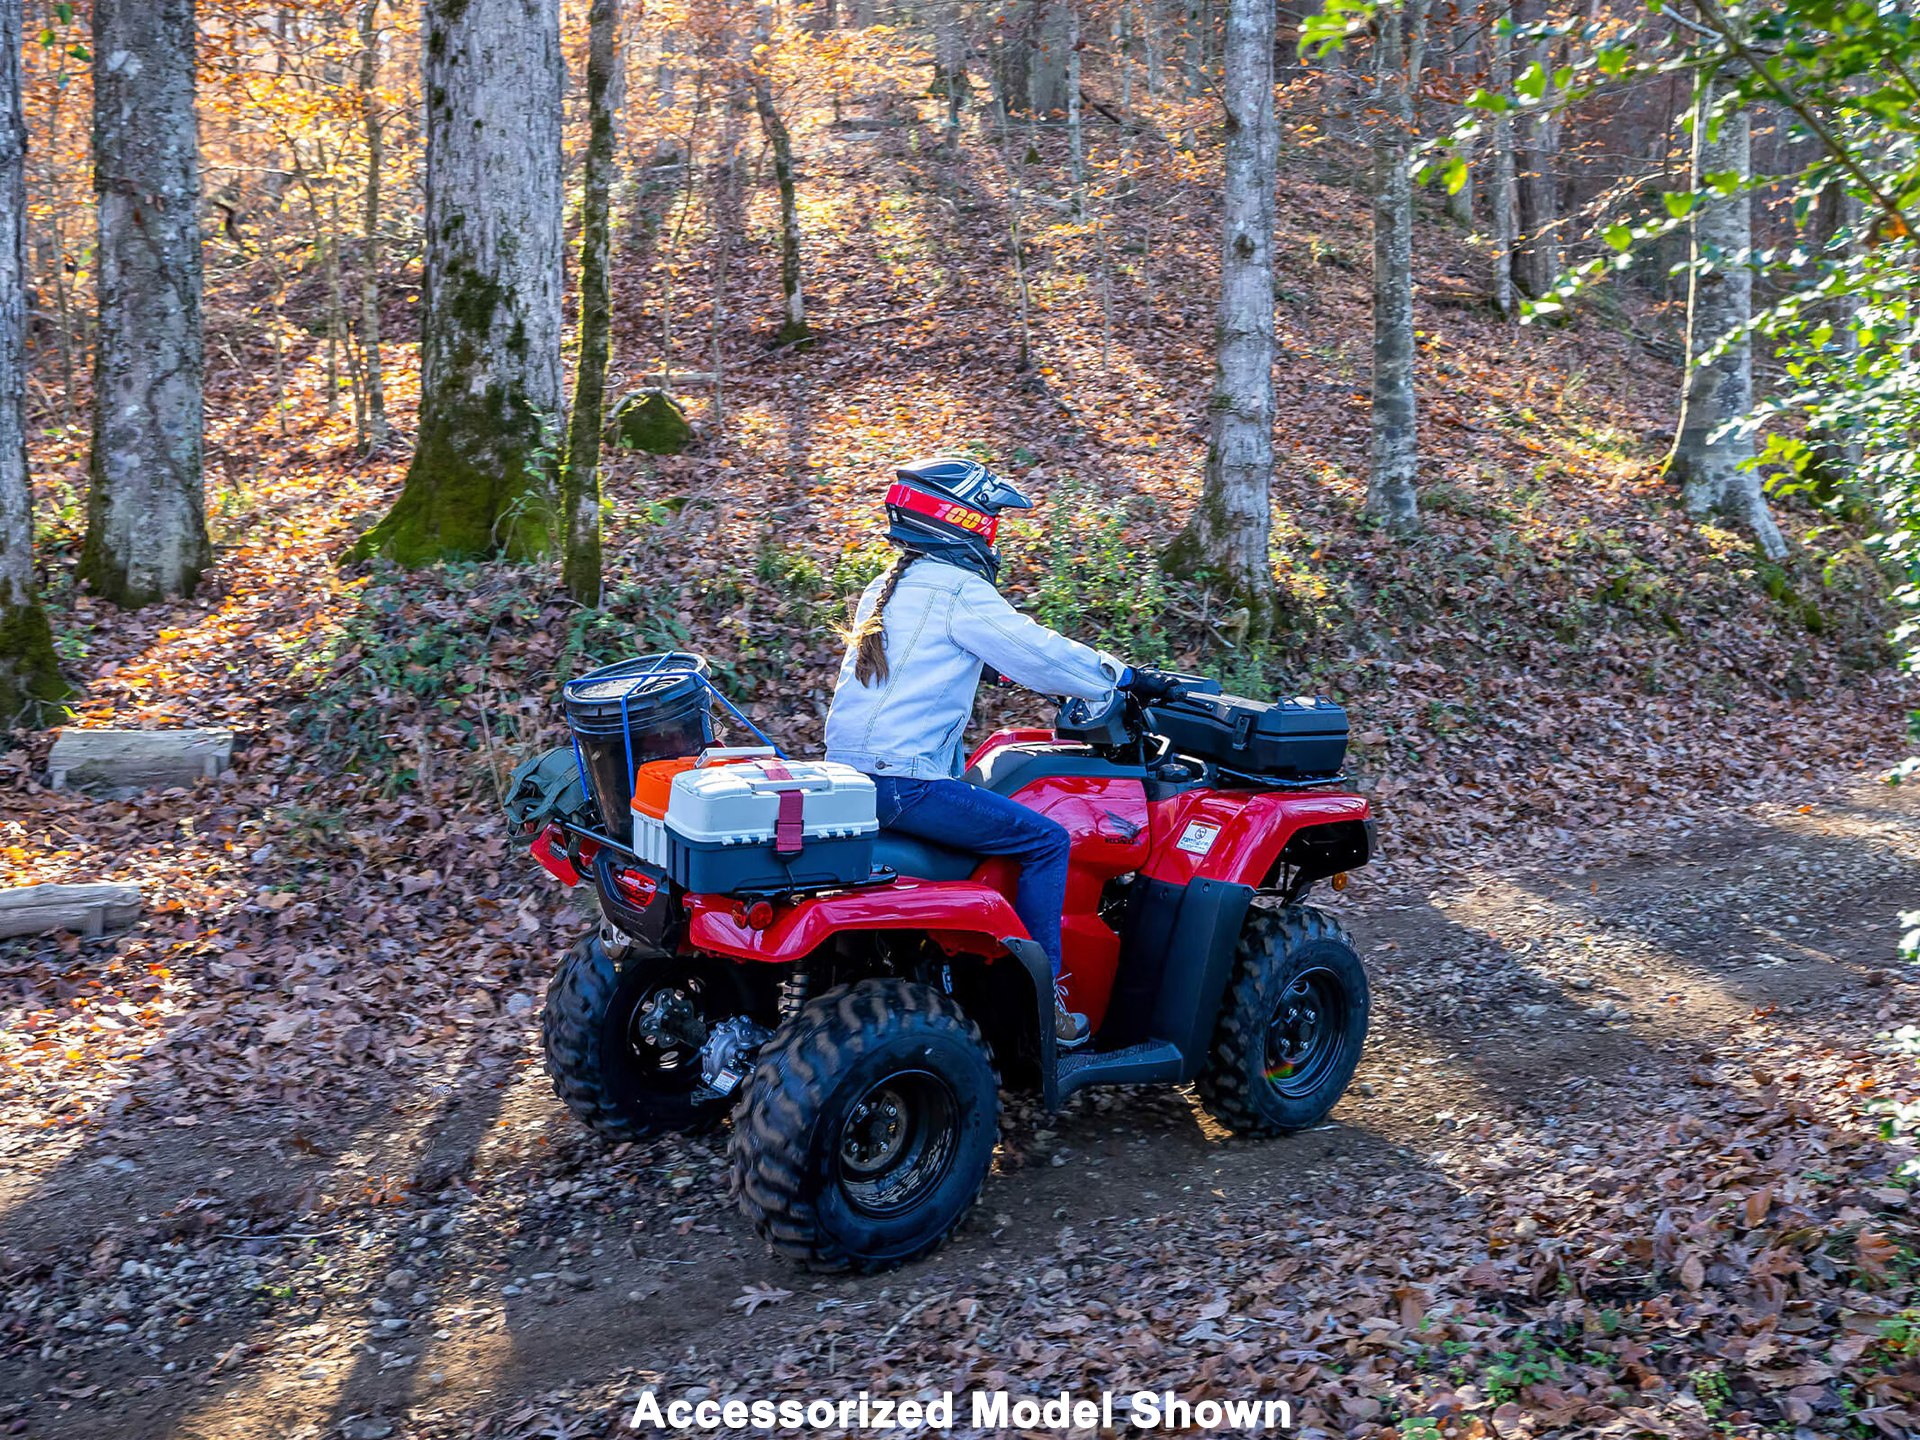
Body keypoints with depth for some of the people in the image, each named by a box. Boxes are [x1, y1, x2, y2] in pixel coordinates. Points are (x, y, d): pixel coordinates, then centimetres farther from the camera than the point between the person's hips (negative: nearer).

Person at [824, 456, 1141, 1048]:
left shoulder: (887, 586, 19)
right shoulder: (957, 589, -10)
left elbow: (1000, 645, 28)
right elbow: (1036, 653, -10)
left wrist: (1082, 668, 29)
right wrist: (1116, 673, 8)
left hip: (850, 771, 10)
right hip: (903, 783, -10)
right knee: (1046, 840, -3)